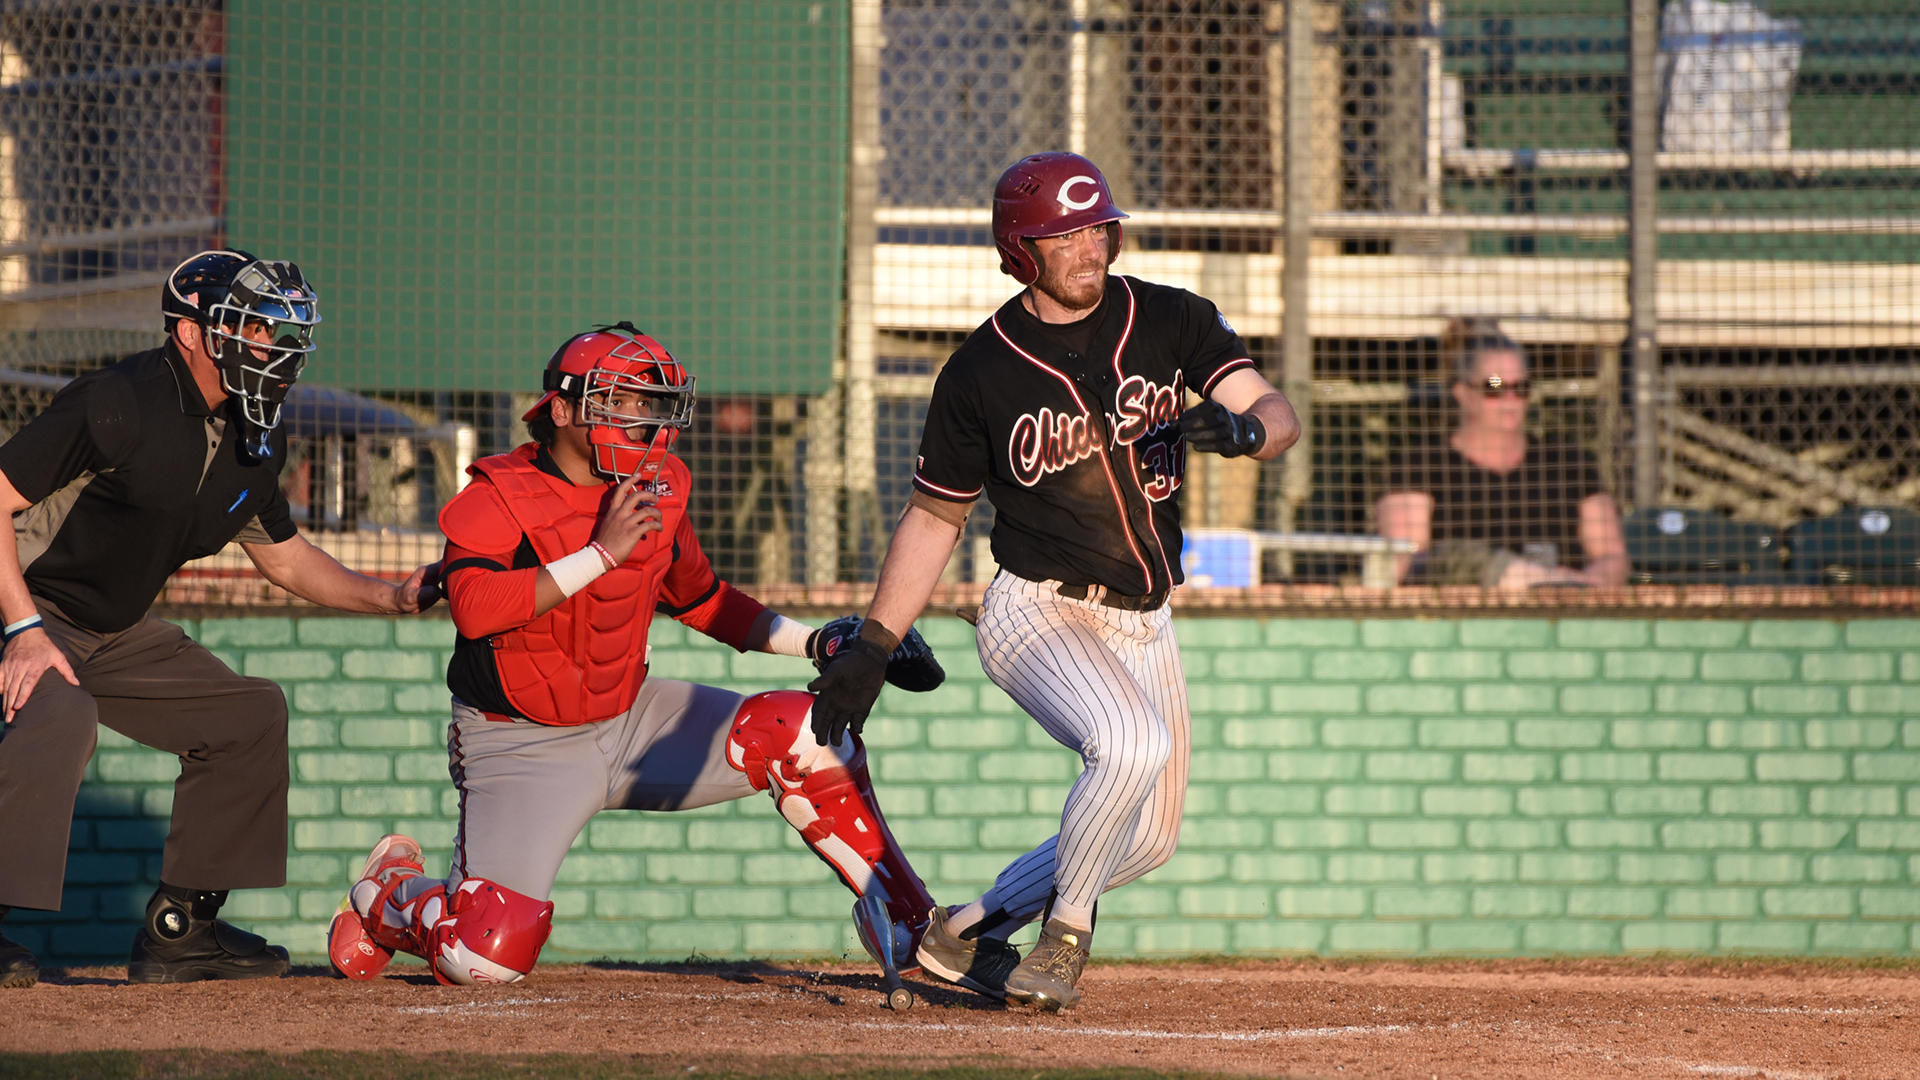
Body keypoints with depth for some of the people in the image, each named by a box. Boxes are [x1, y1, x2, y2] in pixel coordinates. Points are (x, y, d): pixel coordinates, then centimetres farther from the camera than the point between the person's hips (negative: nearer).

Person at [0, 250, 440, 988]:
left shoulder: (255, 439, 3)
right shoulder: (120, 404, -24)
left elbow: (283, 557, 18)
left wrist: (392, 596, 5)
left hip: (116, 634, 9)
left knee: (247, 716, 9)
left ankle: (178, 928, 13)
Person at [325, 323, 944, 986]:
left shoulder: (655, 491, 3)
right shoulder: (496, 499, -15)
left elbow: (701, 600, 20)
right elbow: (474, 609, -33)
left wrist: (814, 643, 10)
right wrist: (602, 552, -34)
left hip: (632, 718, 6)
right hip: (524, 746, -5)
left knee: (803, 733, -13)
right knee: (488, 956, -22)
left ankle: (904, 925, -2)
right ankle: (392, 893, 14)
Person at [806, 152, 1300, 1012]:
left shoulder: (1170, 322, -1)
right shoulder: (981, 372, -7)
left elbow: (1279, 416, -8)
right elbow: (933, 519, 2)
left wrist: (1242, 429, -33)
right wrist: (870, 649, -3)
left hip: (1144, 625, 5)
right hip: (1037, 612, -5)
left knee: (1147, 837, 11)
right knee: (1132, 741, -32)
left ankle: (965, 934, 27)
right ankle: (1065, 934, -11)